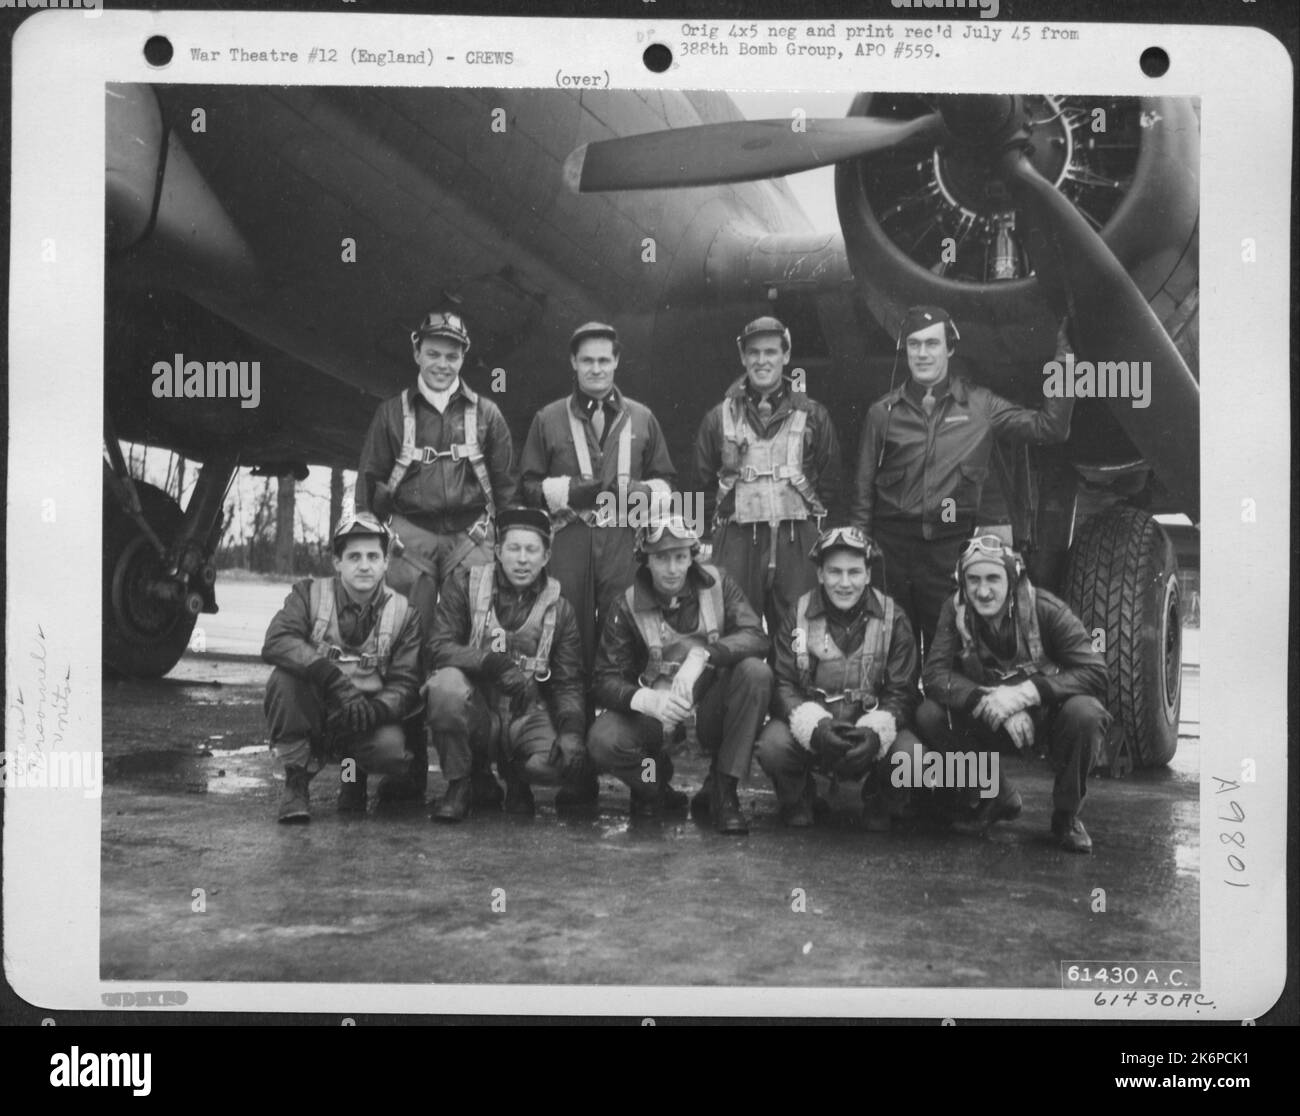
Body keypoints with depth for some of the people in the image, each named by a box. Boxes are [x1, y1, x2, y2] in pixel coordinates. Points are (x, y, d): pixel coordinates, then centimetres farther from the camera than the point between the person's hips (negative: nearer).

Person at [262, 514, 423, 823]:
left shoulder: (403, 612, 2)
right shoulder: (310, 593, -2)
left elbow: (405, 684, -5)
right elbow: (275, 643, -20)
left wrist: (376, 709, -28)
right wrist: (331, 675, -35)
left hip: (367, 716, 0)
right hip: (310, 712, 0)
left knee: (392, 749, -31)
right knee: (284, 678, -31)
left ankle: (354, 774, 8)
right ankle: (295, 783, -15)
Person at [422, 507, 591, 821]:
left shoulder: (558, 608, 5)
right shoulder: (464, 584, 0)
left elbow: (568, 683, 2)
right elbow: (437, 646, -11)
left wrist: (572, 733, -18)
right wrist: (495, 663, -28)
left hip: (526, 717, 1)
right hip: (474, 710, -1)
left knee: (550, 763, -30)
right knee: (447, 683, -33)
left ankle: (514, 777, 9)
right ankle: (459, 785, -11)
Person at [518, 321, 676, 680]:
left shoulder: (642, 418, 15)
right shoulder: (547, 419, 12)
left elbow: (665, 481, 15)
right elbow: (528, 484, 8)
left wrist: (640, 492, -6)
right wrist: (570, 491, -9)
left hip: (623, 541, 1)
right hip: (568, 541, 0)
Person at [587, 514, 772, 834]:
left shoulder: (717, 583, -4)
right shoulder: (627, 606, -6)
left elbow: (756, 636, -18)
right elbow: (606, 681, -10)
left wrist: (701, 655, -36)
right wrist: (648, 700, -32)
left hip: (712, 710, 1)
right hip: (655, 713, -1)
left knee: (755, 671, -28)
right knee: (603, 740, -30)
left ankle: (723, 792, -17)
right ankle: (656, 786, 6)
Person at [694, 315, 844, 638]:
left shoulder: (813, 415, 9)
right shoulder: (719, 418, 11)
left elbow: (830, 484, 8)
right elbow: (705, 485, 14)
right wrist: (713, 535, 6)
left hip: (799, 541, 0)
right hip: (736, 542, 1)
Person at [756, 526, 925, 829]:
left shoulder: (893, 619, -3)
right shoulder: (797, 617, -3)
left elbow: (902, 692, -7)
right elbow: (783, 685, -9)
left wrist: (876, 732, -29)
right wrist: (816, 727, -30)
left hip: (872, 729, 0)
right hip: (808, 727, 0)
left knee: (911, 753, -30)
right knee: (773, 745, -31)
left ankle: (880, 803, 8)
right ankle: (798, 800, 5)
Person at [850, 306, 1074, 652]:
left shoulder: (979, 405, 4)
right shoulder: (883, 412, 7)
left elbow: (1049, 429, 2)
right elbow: (864, 490, 9)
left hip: (951, 546, -1)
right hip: (893, 544, 1)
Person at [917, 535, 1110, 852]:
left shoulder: (1045, 610, -21)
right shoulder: (955, 610, -12)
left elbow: (1095, 672, -26)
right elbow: (935, 674, -20)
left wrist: (1026, 692, -38)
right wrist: (988, 700, -37)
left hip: (1047, 715, -3)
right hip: (989, 720, 3)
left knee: (1083, 713, -35)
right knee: (928, 715, -23)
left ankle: (1066, 815, -7)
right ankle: (998, 799, 2)